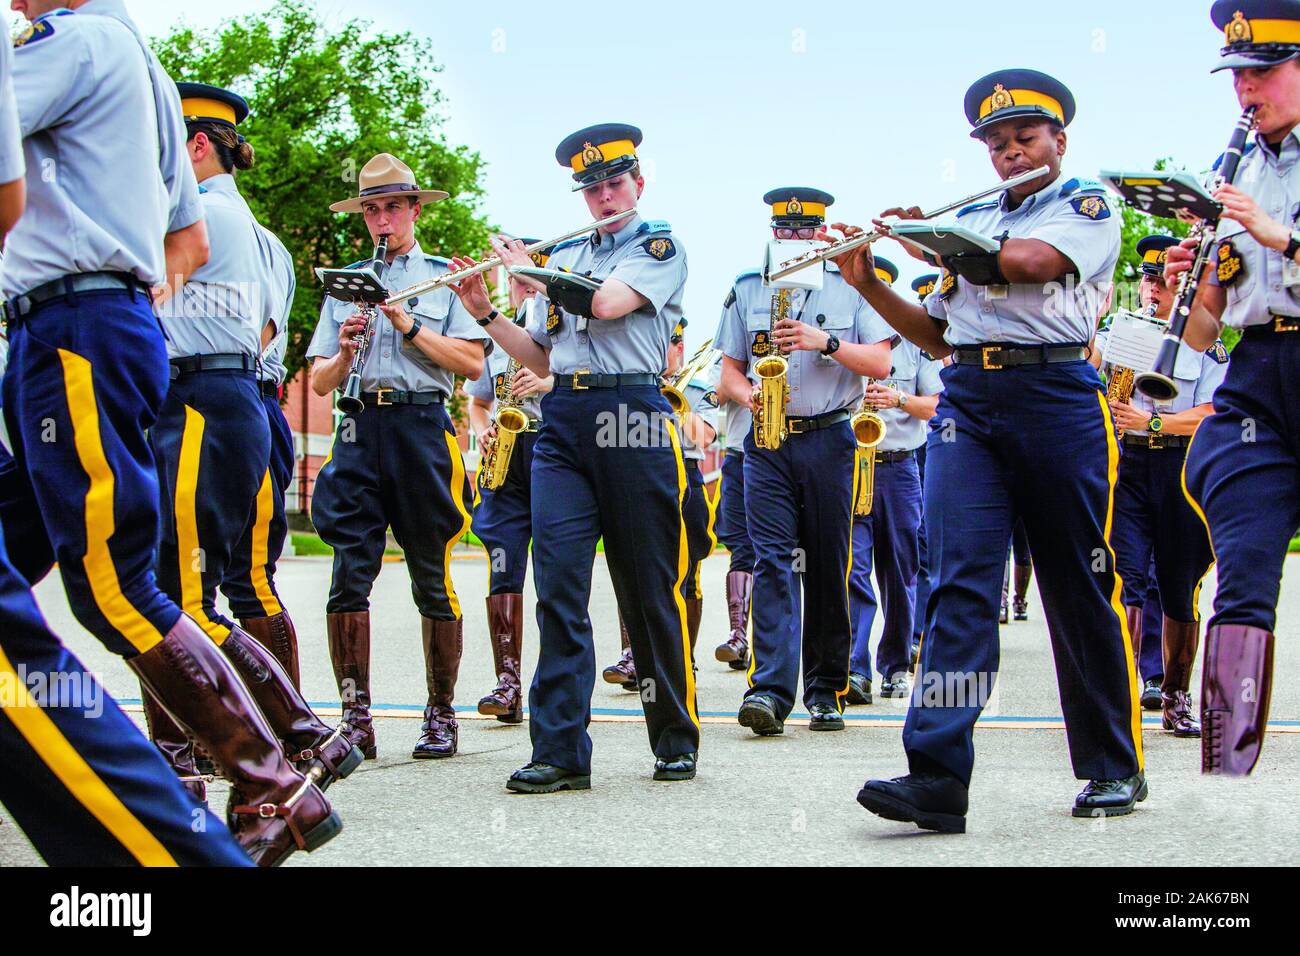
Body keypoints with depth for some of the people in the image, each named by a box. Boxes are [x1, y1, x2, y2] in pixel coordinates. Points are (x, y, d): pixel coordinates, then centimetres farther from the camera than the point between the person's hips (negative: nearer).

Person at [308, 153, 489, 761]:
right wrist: (345, 351, -5)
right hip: (359, 430, 2)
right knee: (350, 575, -6)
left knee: (432, 578, -1)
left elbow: (473, 363, 0)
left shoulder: (446, 278, 12)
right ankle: (356, 716, -2)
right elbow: (320, 382, 16)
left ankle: (441, 714, 7)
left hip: (423, 426, -2)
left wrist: (409, 326, -8)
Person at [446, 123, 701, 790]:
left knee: (651, 588, 0)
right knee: (558, 581, -8)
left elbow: (606, 302, -12)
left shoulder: (660, 245, 6)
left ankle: (676, 740, 14)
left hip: (632, 417, -4)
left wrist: (531, 277, 2)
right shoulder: (563, 258, 21)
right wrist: (484, 312, 9)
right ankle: (560, 751, -8)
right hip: (562, 422, 4)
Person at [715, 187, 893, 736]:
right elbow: (729, 370, 12)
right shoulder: (746, 290, 12)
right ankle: (770, 689, -19)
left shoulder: (850, 287, 7)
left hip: (829, 439, 0)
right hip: (767, 442, 1)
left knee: (828, 567, 2)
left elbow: (880, 364, 0)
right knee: (772, 560, -11)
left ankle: (826, 689, 11)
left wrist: (825, 341, -15)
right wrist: (748, 394, -10)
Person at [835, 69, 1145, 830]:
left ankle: (1116, 769, 15)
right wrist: (870, 285, 10)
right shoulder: (969, 221, 22)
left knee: (1081, 590, 2)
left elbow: (1032, 260, -13)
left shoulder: (1089, 205, 7)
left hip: (1059, 396, -3)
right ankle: (938, 775, -19)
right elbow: (937, 334, 23)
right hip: (968, 402, 4)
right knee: (961, 582, -11)